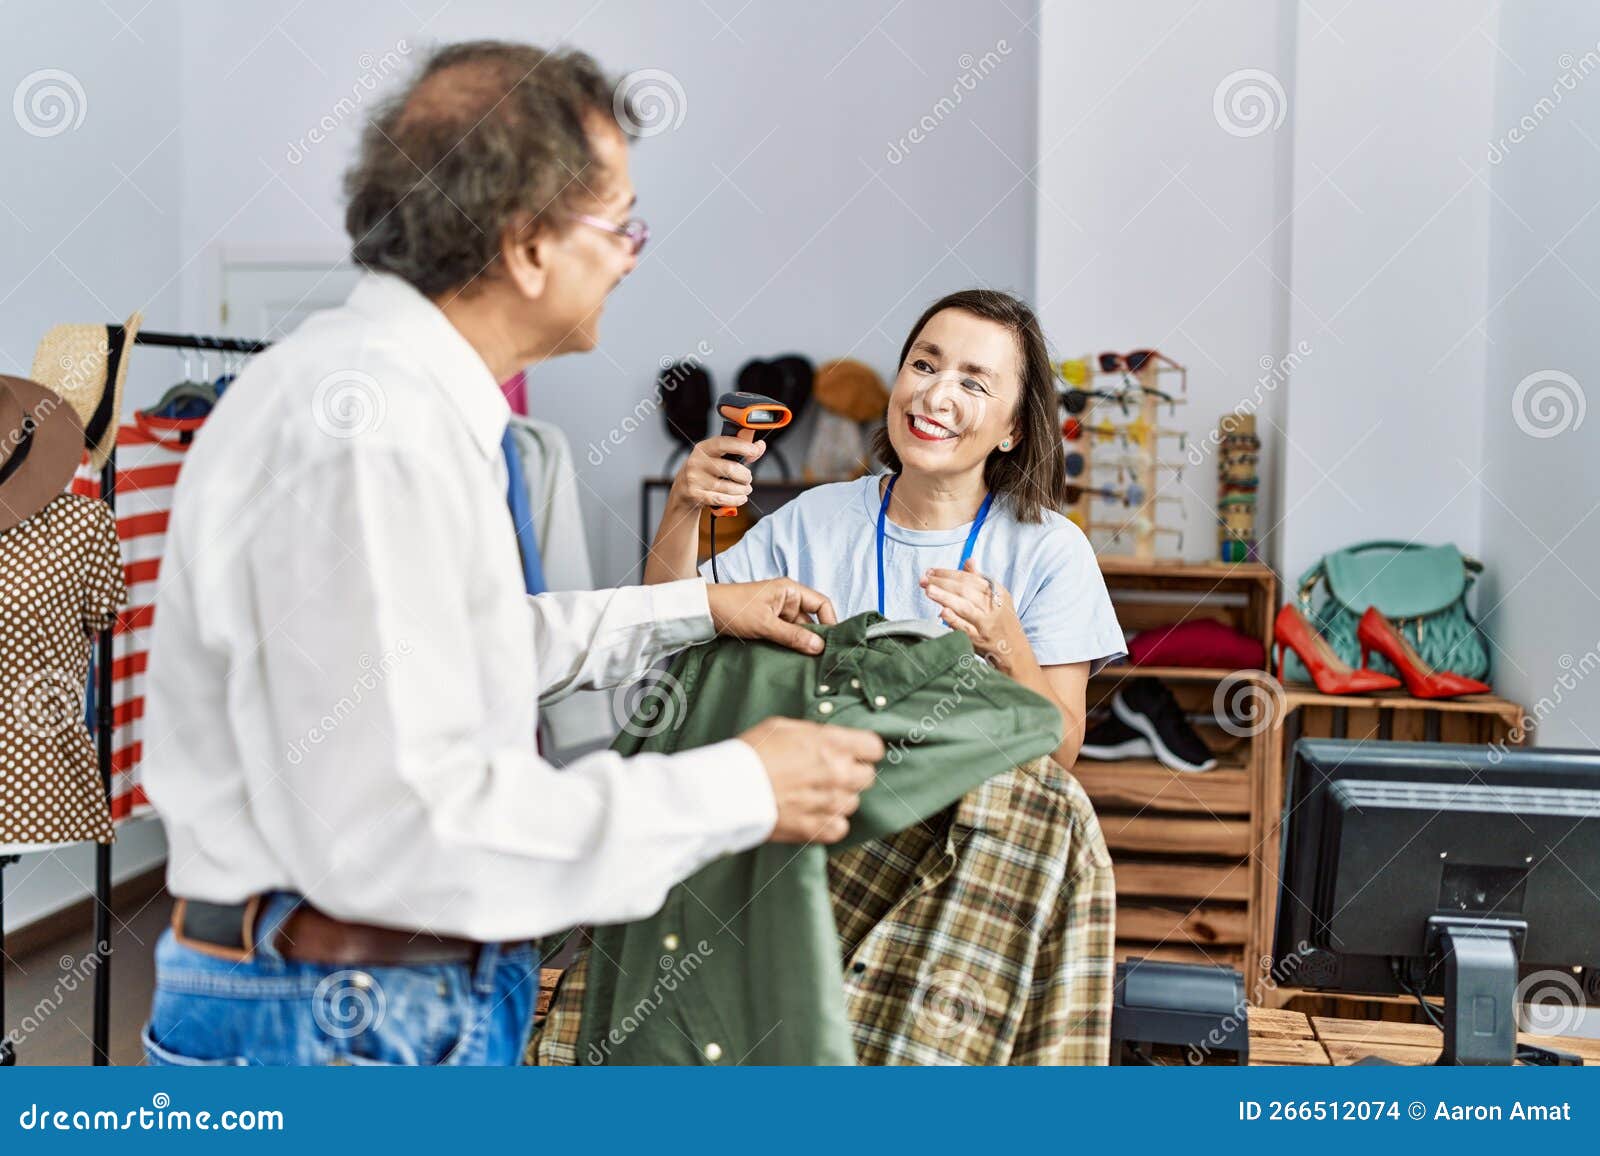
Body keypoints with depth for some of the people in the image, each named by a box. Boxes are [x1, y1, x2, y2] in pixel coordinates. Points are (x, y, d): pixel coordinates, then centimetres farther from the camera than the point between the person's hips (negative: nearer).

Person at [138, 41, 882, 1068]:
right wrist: (736, 794, -22)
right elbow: (395, 824, -29)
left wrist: (700, 610, 21)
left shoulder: (406, 396, 8)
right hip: (348, 1017, -10)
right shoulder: (366, 436, -25)